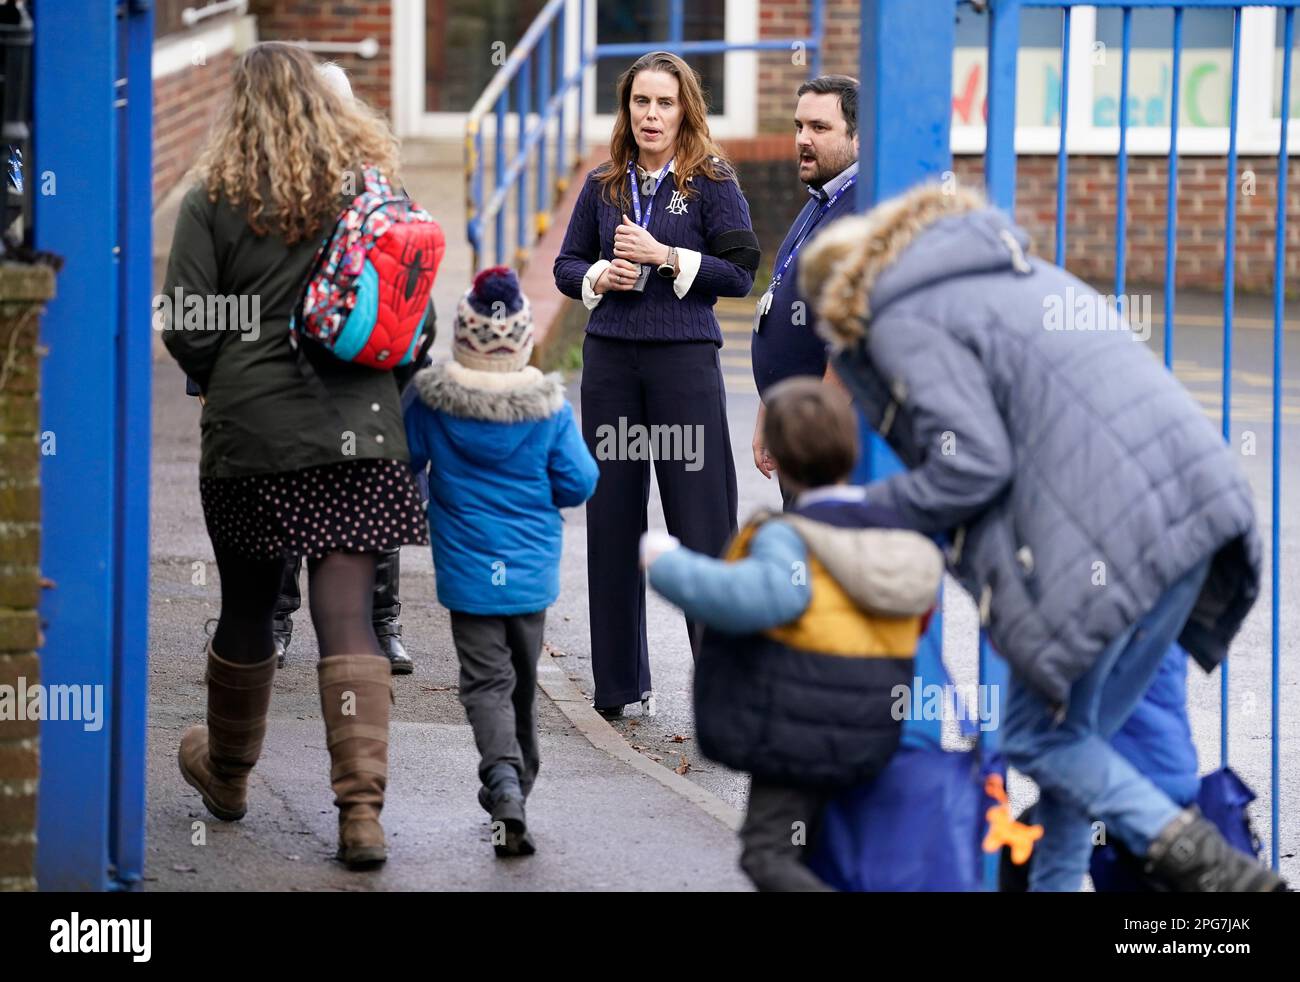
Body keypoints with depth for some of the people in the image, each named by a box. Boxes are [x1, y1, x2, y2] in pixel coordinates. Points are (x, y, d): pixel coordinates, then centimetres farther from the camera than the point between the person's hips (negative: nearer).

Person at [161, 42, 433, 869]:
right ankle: (362, 808, -11)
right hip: (360, 433, 1)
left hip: (250, 430, -1)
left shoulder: (216, 201, -5)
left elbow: (188, 330, -5)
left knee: (248, 609, 15)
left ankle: (228, 773, 36)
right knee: (348, 617, -2)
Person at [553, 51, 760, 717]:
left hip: (684, 360, -4)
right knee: (612, 522, 5)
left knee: (702, 520, -6)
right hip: (611, 360, 4)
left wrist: (667, 258, -13)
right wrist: (601, 276, -4)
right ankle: (618, 683, 14)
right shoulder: (603, 186, 10)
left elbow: (741, 272, -4)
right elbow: (566, 266, 16)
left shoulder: (710, 182, 0)